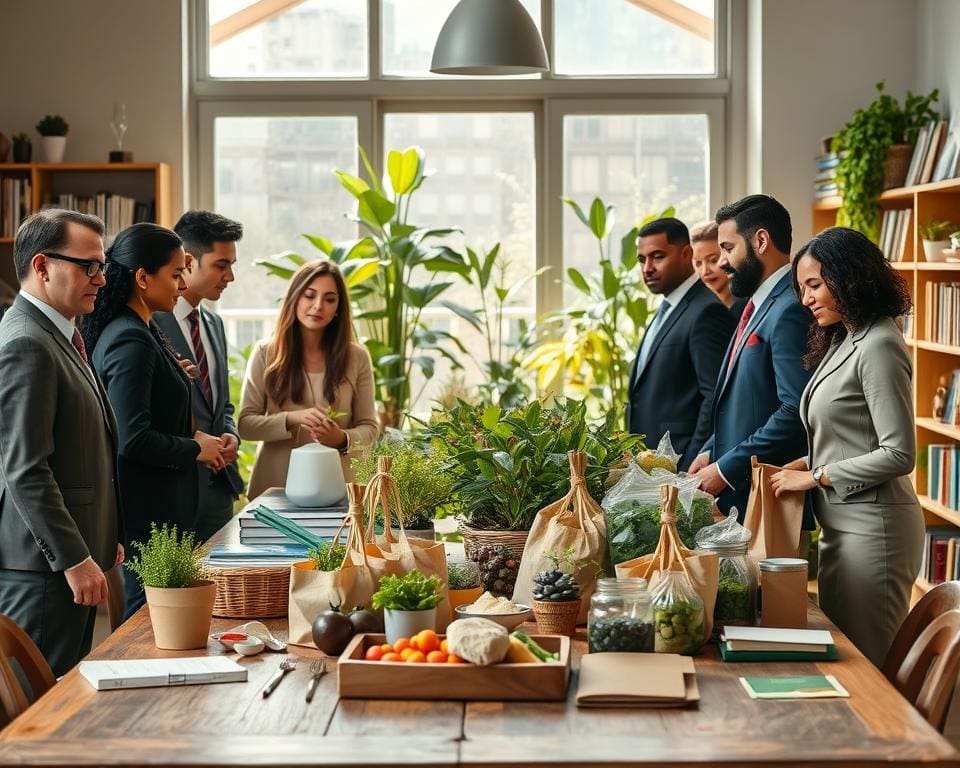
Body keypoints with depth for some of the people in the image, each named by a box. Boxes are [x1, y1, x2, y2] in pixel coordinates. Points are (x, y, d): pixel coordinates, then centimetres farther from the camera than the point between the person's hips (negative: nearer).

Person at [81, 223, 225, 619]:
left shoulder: (143, 330, 11)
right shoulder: (131, 342, -20)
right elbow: (133, 439, -24)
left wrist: (193, 435, 7)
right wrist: (195, 449, -11)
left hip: (160, 507, 10)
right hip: (147, 510, -10)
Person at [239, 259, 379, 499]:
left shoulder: (356, 357, 0)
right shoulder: (265, 353, -1)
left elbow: (369, 427, 4)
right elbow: (245, 424, -3)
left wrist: (343, 439, -17)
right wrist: (292, 420, -20)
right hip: (275, 483, 0)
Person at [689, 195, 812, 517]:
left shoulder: (791, 311, -16)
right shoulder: (759, 305, 16)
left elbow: (797, 411, -23)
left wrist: (726, 469, -18)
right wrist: (712, 453, 9)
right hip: (736, 496, 9)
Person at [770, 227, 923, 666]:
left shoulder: (878, 346, -15)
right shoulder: (843, 342, 14)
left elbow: (899, 455, -19)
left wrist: (816, 477, -13)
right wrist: (804, 464, 5)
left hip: (872, 526, -10)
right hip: (841, 525, 10)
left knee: (865, 662, -3)